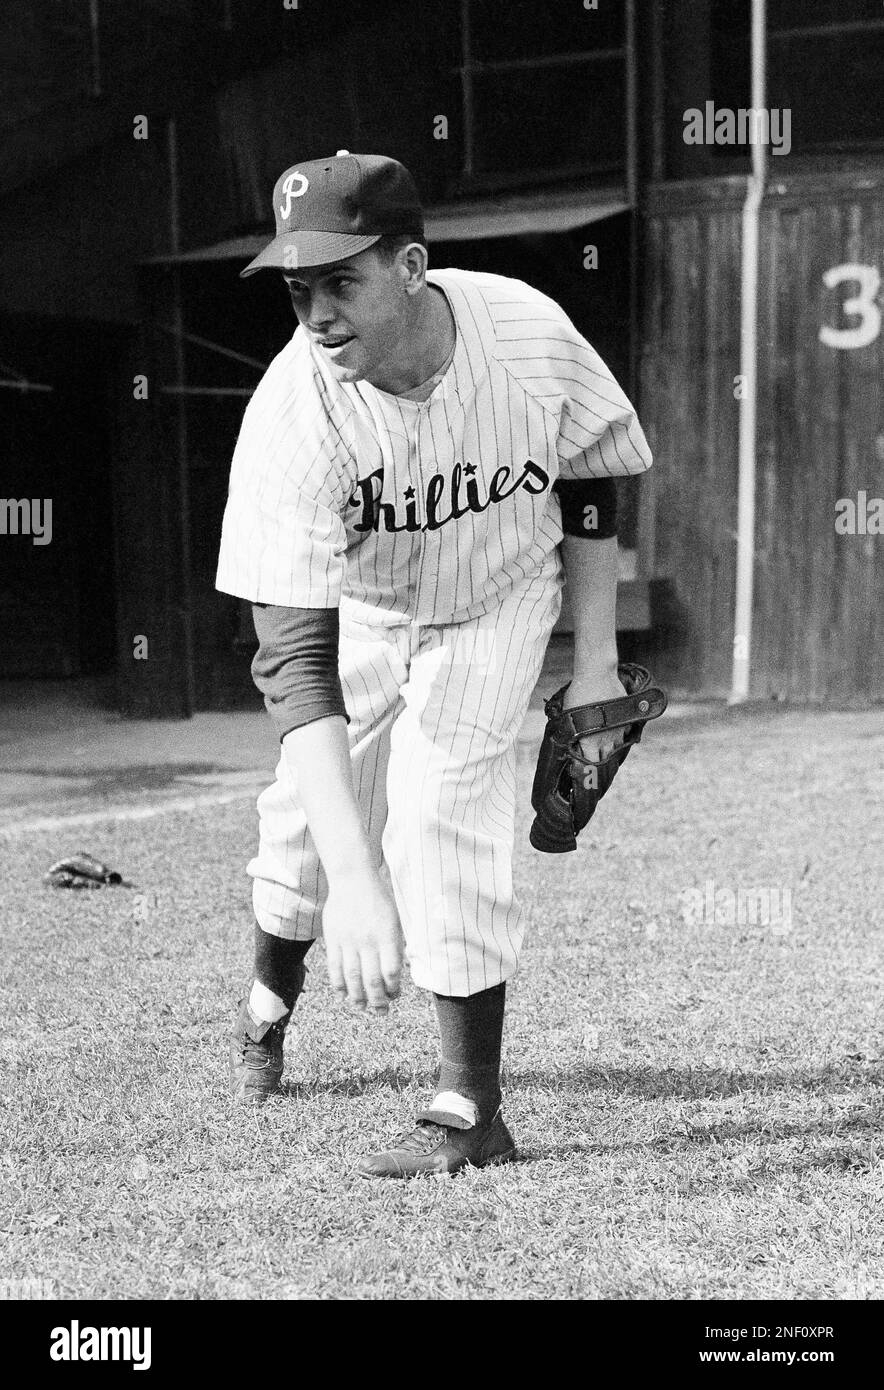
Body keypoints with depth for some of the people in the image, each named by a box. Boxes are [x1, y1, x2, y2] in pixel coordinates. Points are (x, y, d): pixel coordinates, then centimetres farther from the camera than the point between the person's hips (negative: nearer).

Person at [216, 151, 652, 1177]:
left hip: (501, 597, 0)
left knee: (442, 797, -19)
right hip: (359, 608, 1)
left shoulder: (532, 336, -30)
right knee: (312, 818, 7)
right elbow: (294, 659, -42)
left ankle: (472, 1109, -10)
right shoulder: (292, 419, -36)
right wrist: (355, 880, -51)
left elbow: (587, 487, -7)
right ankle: (269, 1002, 42)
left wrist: (595, 660, -7)